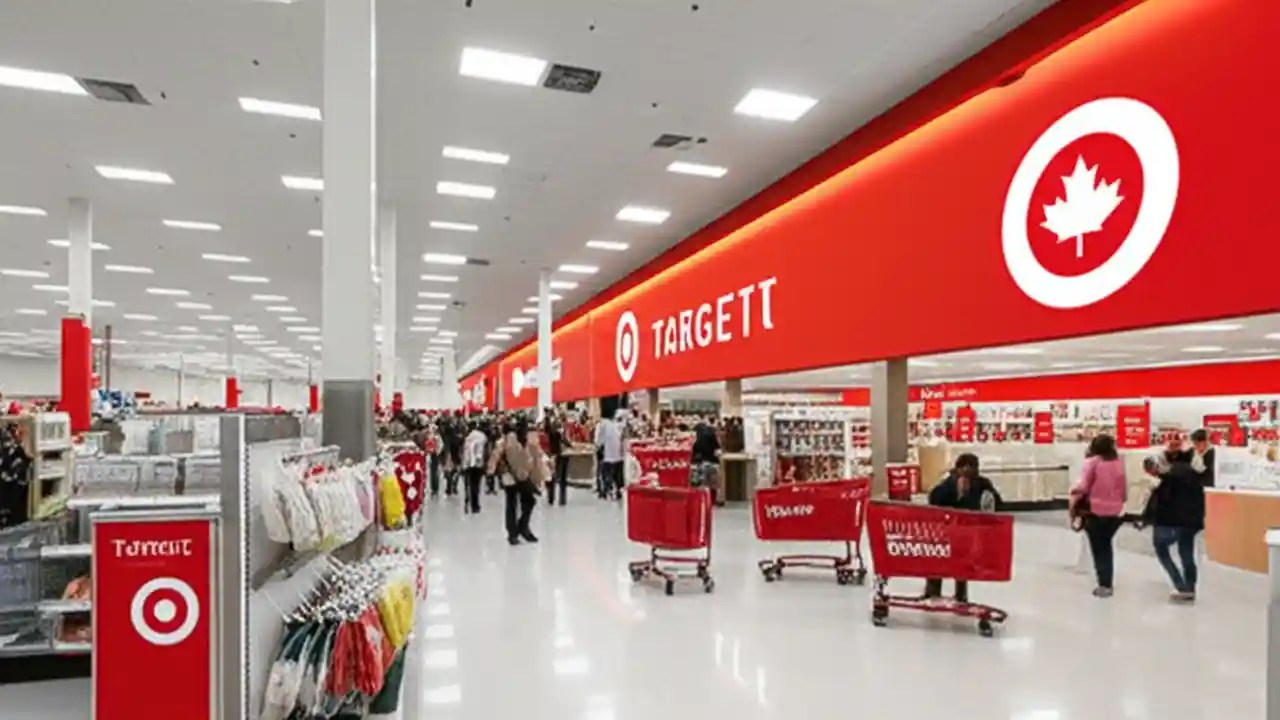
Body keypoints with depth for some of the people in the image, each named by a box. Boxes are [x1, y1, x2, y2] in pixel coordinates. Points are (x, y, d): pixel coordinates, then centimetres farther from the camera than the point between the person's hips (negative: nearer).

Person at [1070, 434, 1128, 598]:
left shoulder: (1093, 462, -8)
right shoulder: (1119, 463, 5)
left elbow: (1083, 486, -13)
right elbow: (1124, 489, 9)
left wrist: (1074, 498, 3)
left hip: (1096, 511, -4)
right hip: (1115, 512, 4)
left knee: (1099, 548, 5)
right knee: (1106, 545, 19)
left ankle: (1104, 585, 2)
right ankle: (1107, 583, 21)